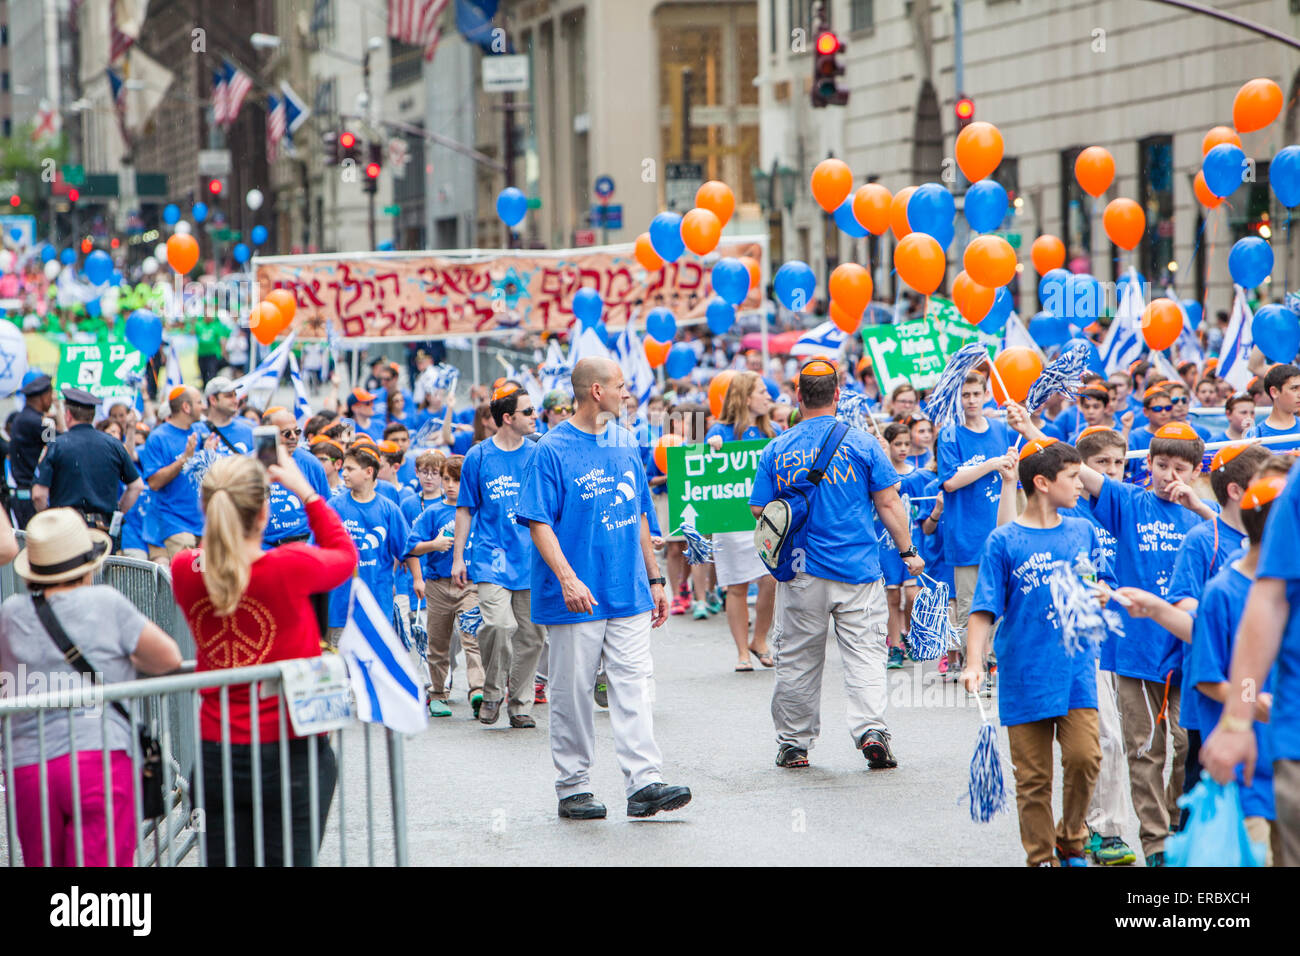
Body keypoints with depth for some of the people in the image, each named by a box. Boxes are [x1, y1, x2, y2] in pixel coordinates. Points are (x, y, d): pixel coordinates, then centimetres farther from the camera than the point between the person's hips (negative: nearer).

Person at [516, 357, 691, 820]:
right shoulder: (554, 449, -7)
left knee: (634, 686, -3)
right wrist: (567, 578, -22)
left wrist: (654, 578, 18)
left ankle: (644, 782, -7)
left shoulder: (625, 445, 13)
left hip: (628, 593, 5)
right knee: (573, 691, 1)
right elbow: (539, 522, -11)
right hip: (577, 597, -5)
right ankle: (573, 787, 10)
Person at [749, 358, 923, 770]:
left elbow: (759, 510, 3)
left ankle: (793, 744, 17)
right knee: (865, 654, 1)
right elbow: (889, 503, -3)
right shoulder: (861, 443, -4)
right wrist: (908, 551, 6)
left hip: (800, 571, 1)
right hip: (858, 568, -1)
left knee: (797, 660, 11)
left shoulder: (776, 450, 0)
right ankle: (871, 730, -15)